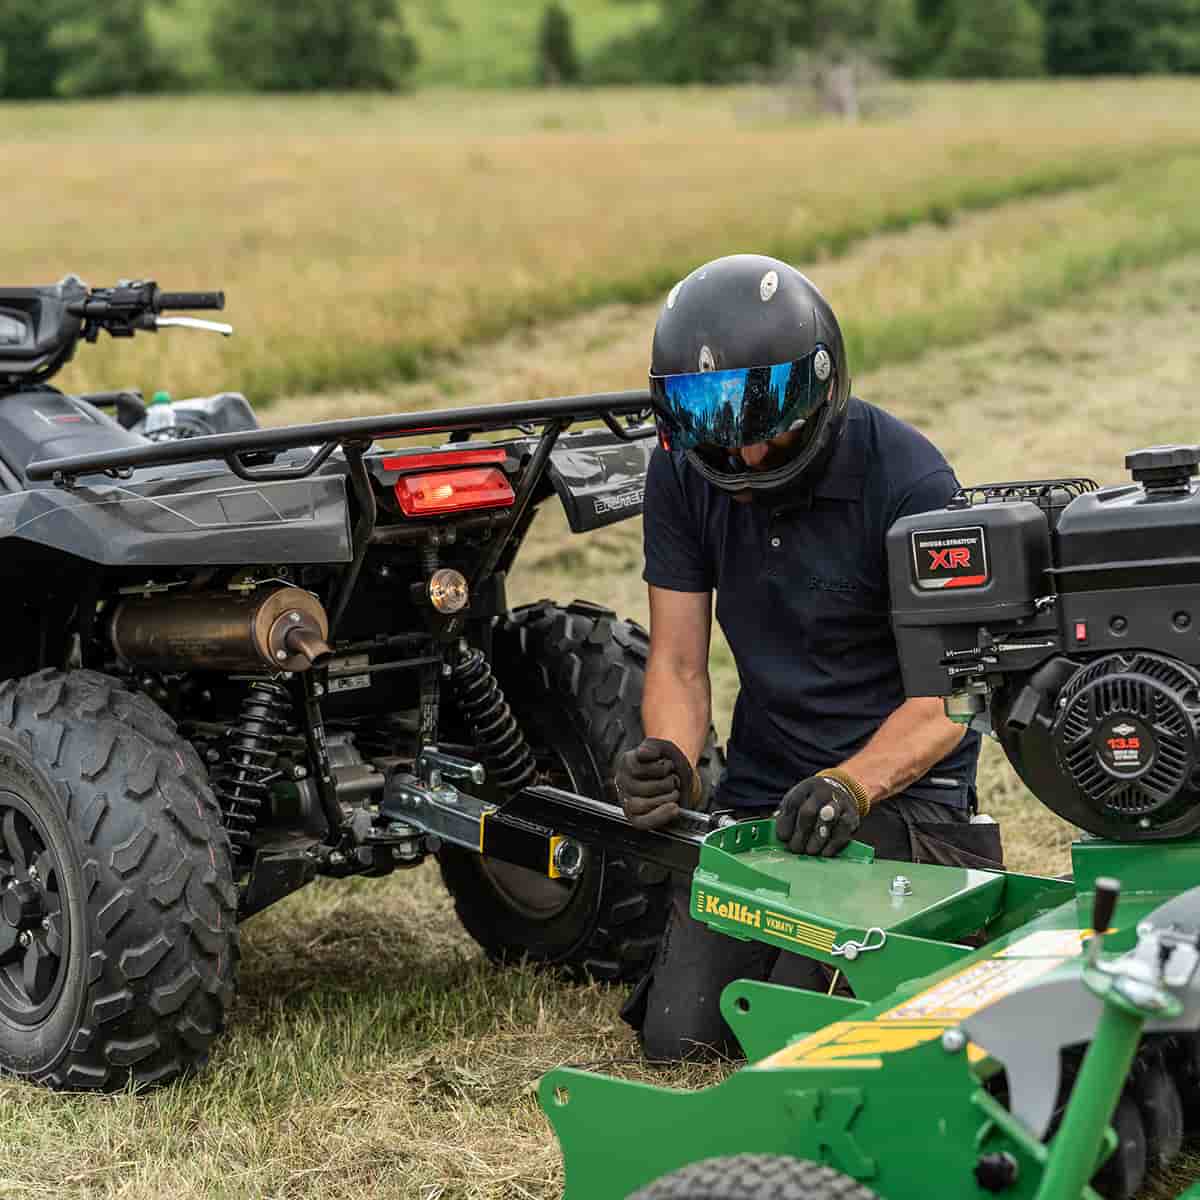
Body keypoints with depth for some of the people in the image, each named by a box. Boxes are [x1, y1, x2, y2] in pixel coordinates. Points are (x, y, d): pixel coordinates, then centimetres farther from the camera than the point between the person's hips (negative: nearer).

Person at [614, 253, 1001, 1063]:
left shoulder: (906, 480, -19)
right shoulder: (683, 474, -4)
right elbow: (678, 663, -1)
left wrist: (852, 784, -35)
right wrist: (671, 762, -22)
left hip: (899, 784, -4)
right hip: (759, 785, 5)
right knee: (678, 1035, -5)